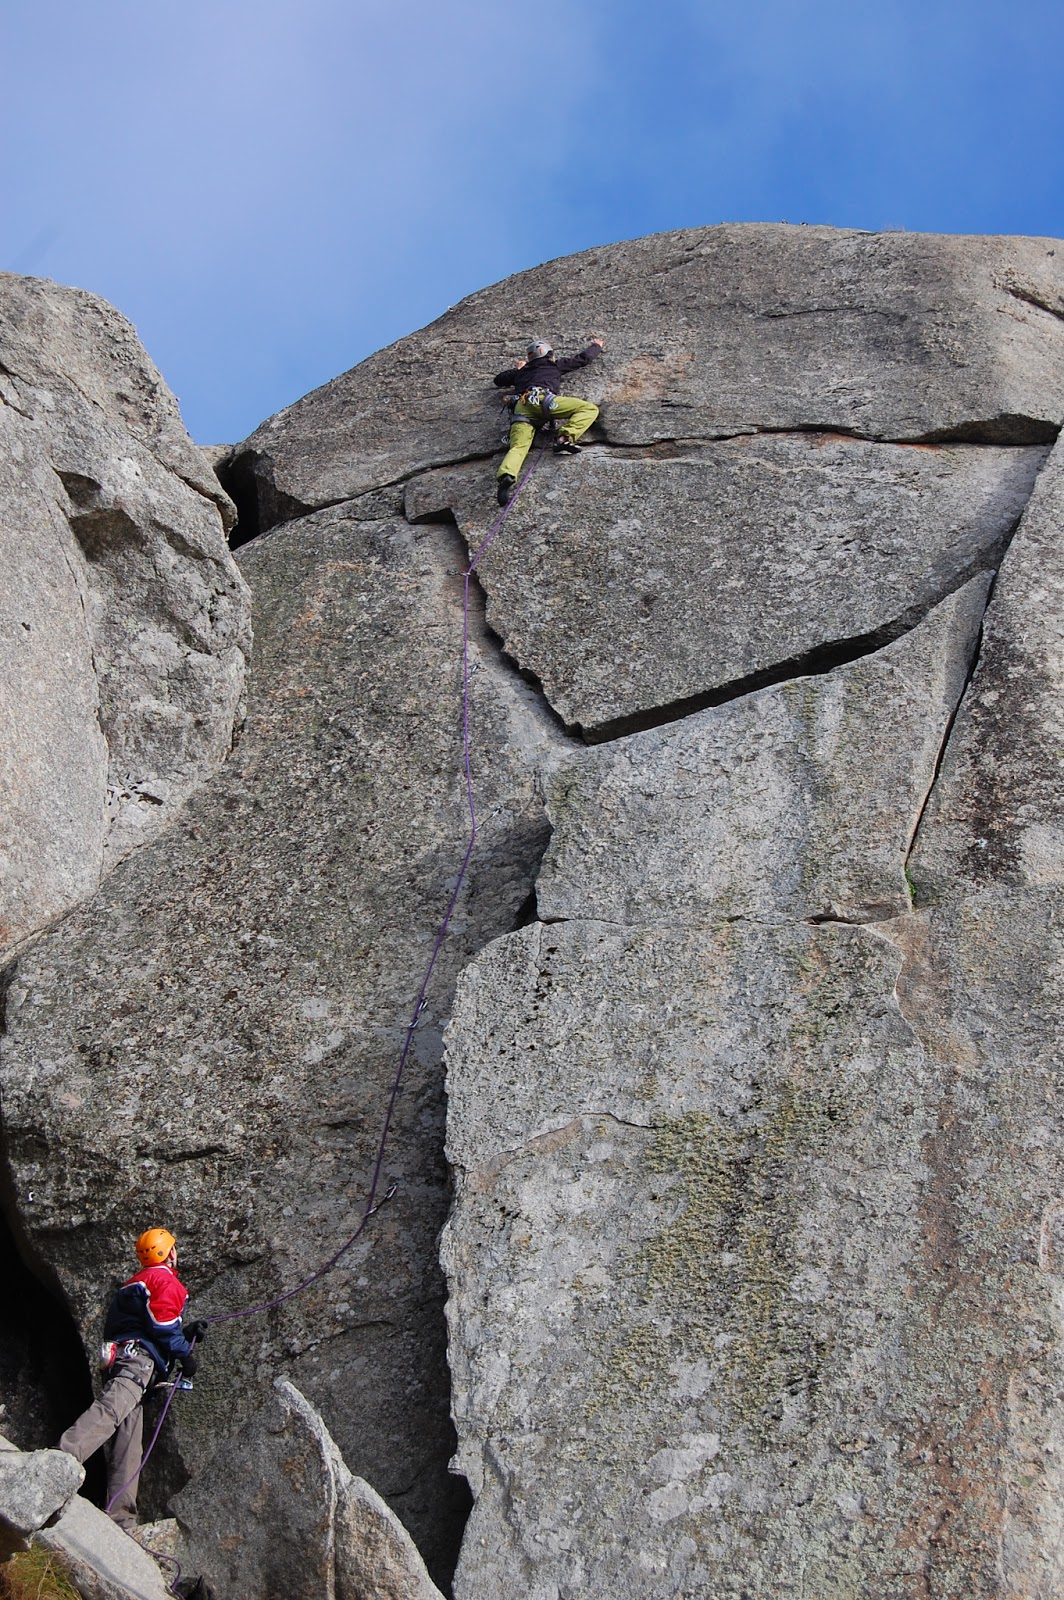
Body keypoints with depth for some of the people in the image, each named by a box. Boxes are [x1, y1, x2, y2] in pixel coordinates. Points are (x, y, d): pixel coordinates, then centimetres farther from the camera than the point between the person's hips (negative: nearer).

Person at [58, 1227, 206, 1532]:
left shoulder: (136, 1282, 34)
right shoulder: (165, 1279, 6)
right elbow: (162, 1323, -8)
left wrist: (187, 1333, 32)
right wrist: (185, 1353, 2)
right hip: (138, 1355, -9)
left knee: (128, 1441, 0)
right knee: (111, 1409, -31)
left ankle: (120, 1521, -8)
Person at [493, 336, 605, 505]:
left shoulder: (521, 371, 37)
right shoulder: (555, 364, 28)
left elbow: (498, 380, 48)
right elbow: (584, 358, 36)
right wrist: (597, 346, 55)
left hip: (521, 407, 4)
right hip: (542, 398, -4)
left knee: (518, 447, -15)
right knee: (590, 409, -1)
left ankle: (506, 475, -46)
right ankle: (565, 438, -24)